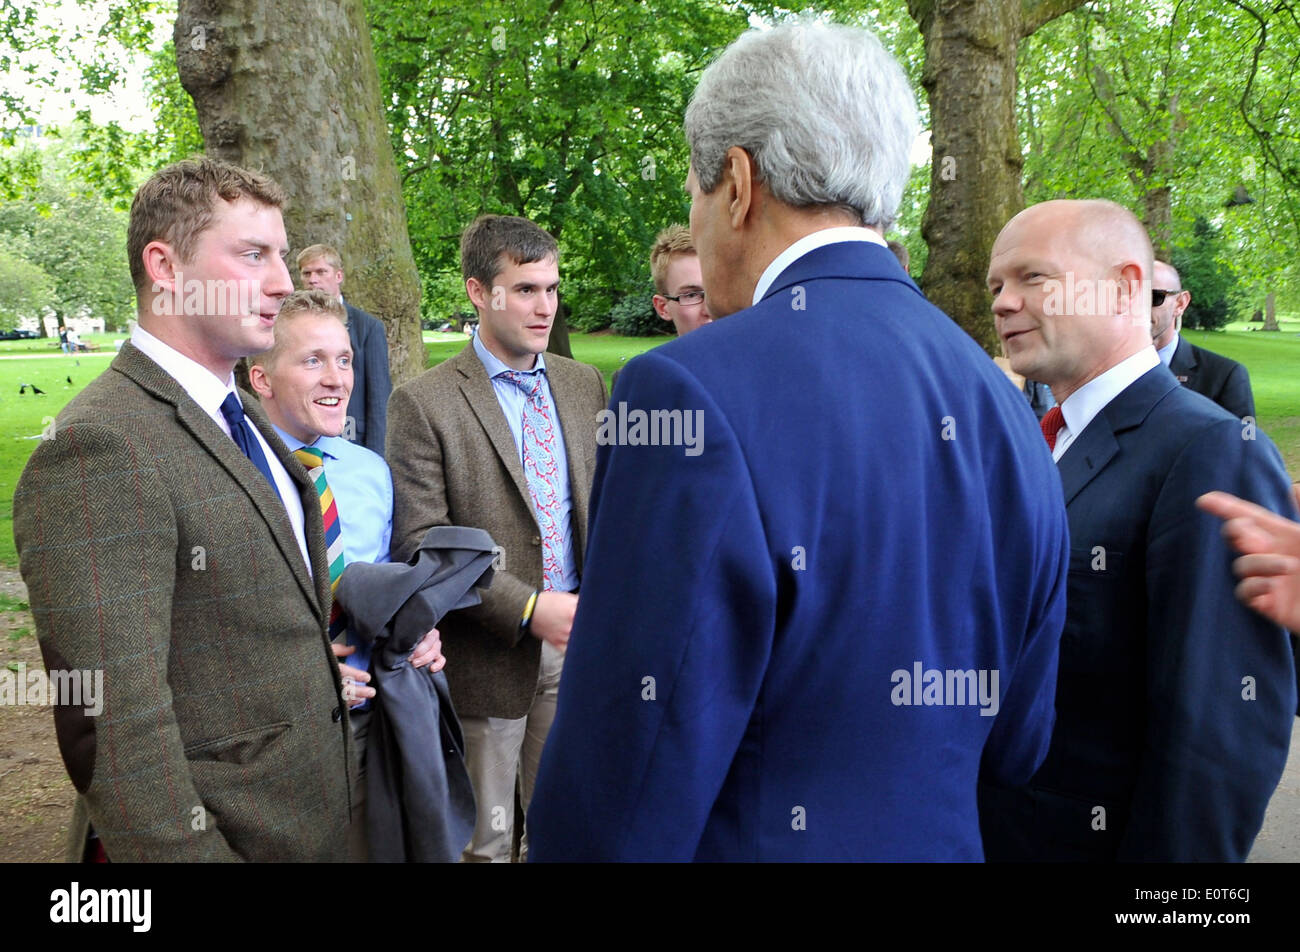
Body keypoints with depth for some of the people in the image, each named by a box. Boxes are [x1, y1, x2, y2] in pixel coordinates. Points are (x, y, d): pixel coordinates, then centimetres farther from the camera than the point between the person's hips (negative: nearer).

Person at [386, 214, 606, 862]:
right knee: (482, 840, 14)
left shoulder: (584, 385, 7)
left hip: (574, 640, 4)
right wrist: (529, 608, -20)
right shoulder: (423, 404, -10)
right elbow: (423, 545, -14)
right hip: (487, 655, -4)